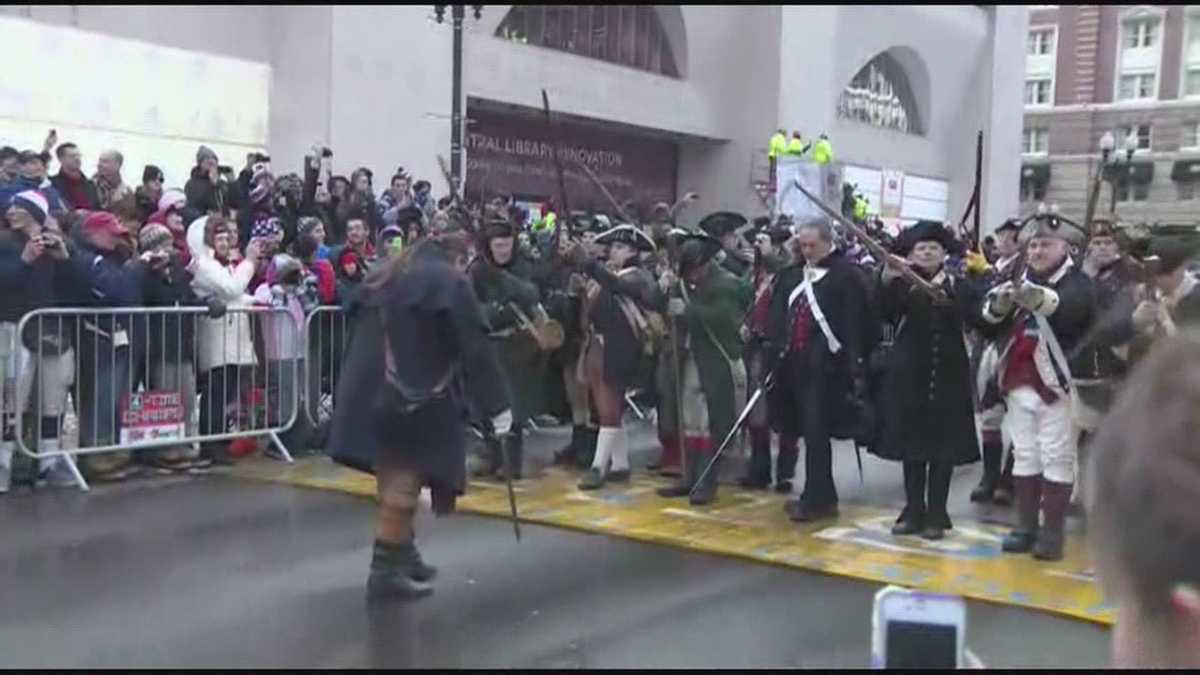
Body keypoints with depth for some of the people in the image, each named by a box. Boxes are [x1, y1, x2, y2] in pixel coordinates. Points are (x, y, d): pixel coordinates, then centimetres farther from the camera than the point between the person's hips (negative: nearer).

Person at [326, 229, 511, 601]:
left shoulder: (384, 277, 19)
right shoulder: (450, 283, -3)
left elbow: (358, 335, 21)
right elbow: (474, 347, -7)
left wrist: (353, 396, 25)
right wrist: (496, 404, -2)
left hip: (369, 392, 8)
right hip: (416, 396, -7)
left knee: (395, 475, 17)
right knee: (403, 478, -3)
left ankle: (402, 554, 27)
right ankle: (386, 569, -1)